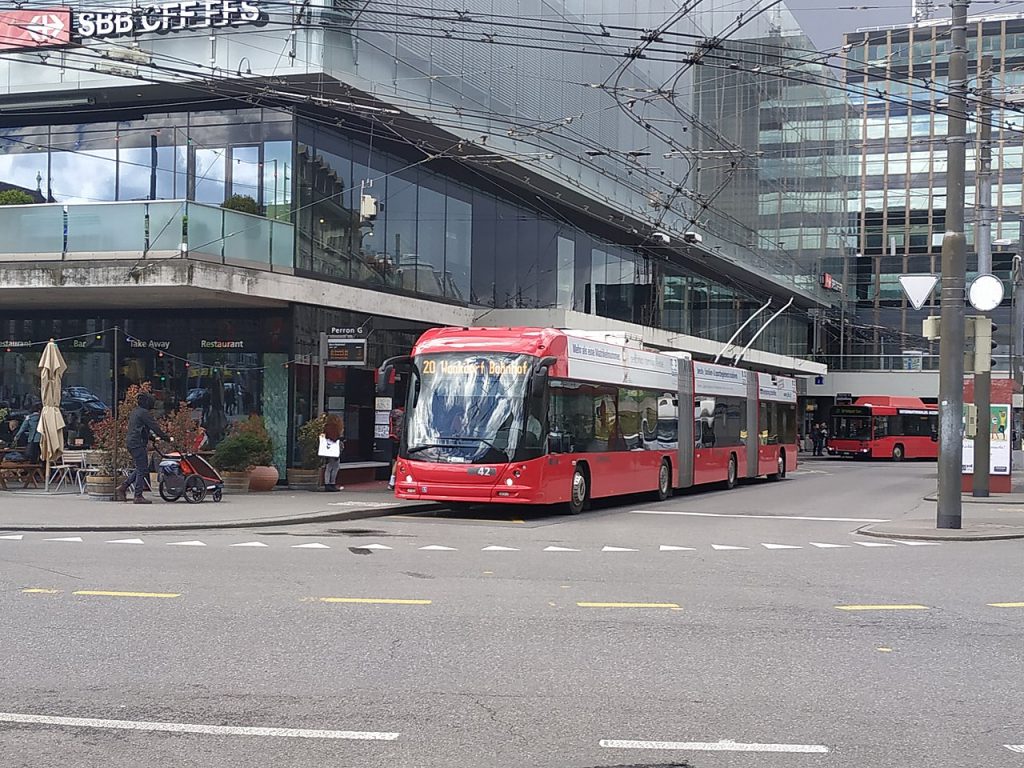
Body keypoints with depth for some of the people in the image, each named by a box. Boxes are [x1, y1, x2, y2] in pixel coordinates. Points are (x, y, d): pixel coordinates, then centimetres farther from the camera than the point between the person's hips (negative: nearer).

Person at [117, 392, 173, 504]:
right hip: (138, 444, -10)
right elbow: (156, 428, -13)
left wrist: (153, 437, 29)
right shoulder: (144, 413, -12)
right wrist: (168, 438, -5)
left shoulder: (135, 412, 19)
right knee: (142, 470, -5)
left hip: (130, 443, 10)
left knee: (140, 469, 17)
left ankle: (123, 487, 15)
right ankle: (138, 496, -3)